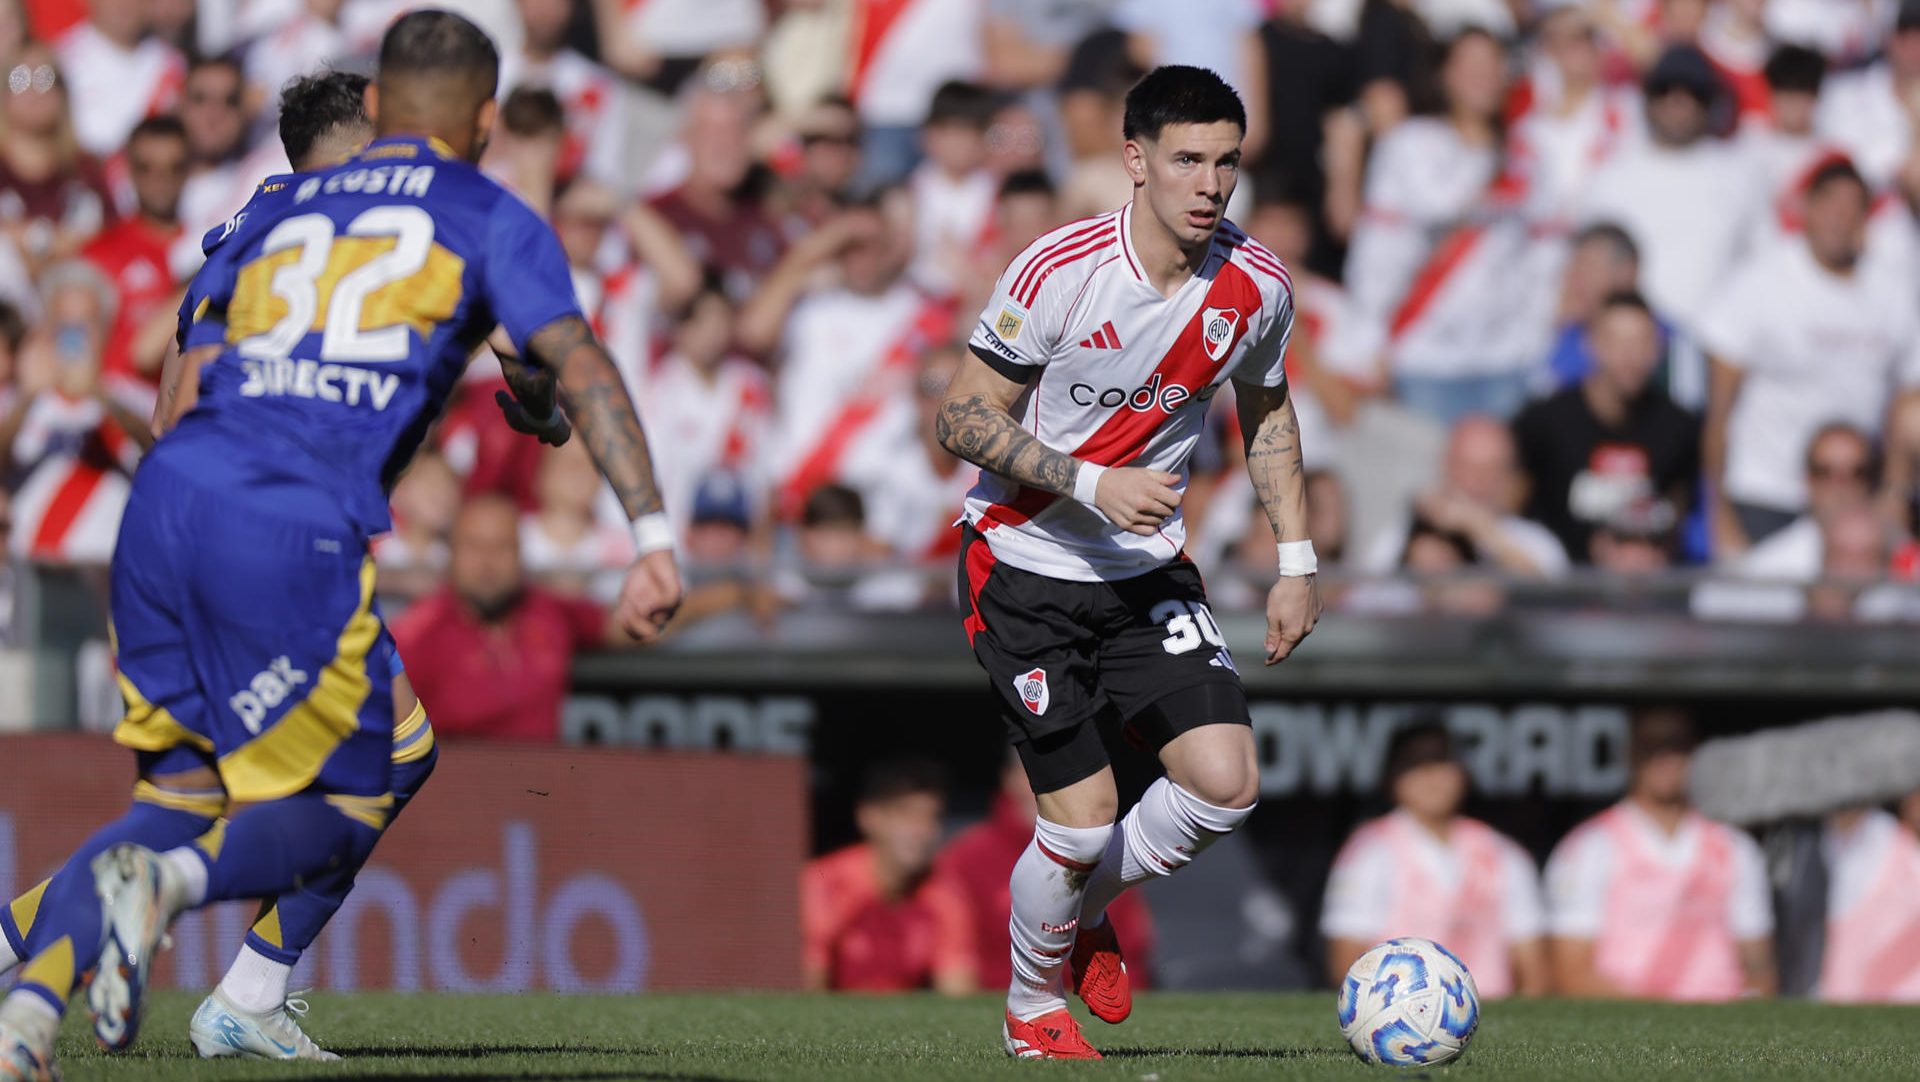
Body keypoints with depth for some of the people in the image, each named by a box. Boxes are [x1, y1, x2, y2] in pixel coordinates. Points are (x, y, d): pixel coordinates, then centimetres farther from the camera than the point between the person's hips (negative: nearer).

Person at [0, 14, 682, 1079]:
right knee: (339, 816, 9)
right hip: (297, 532, -5)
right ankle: (168, 878, -22)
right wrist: (653, 536, -6)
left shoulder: (277, 217, 26)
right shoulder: (491, 220, 14)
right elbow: (579, 366, -1)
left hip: (165, 498, 5)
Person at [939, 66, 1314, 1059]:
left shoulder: (1256, 286, -4)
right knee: (1082, 820, -10)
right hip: (1025, 574, -4)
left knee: (1225, 785, -12)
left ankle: (1086, 911, 19)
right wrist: (1094, 484, -25)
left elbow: (1266, 416, 16)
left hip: (1149, 569, 4)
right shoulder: (1059, 271, -19)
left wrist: (1295, 561, 10)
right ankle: (1032, 1007, 20)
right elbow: (962, 419, -14)